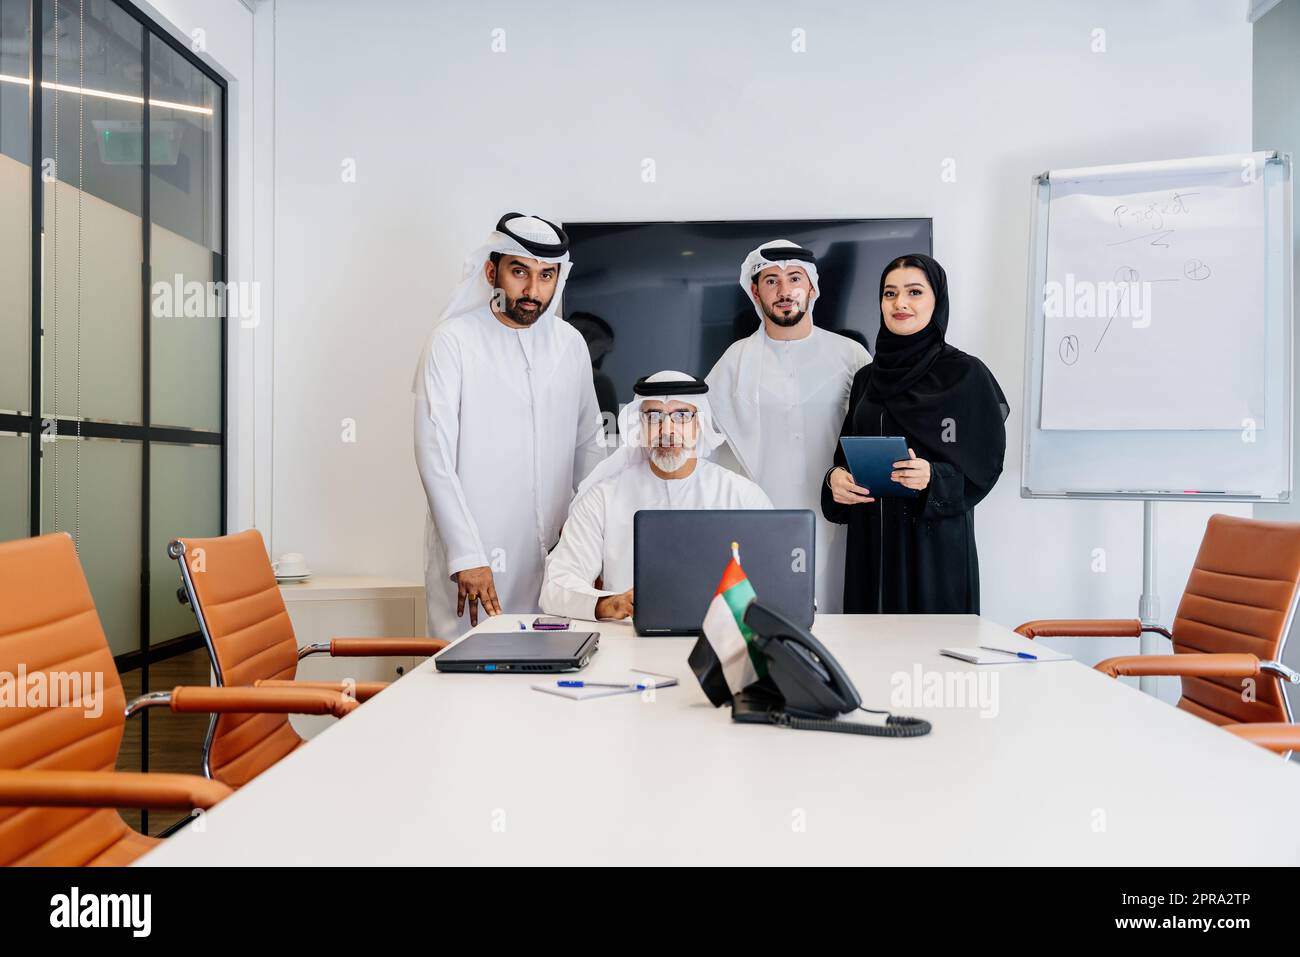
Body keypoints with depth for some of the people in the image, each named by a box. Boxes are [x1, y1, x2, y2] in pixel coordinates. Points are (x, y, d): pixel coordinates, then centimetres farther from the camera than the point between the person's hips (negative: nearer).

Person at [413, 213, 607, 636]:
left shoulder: (570, 343, 8)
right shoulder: (453, 341, -6)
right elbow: (434, 458, -11)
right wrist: (466, 556, -17)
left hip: (554, 553, 4)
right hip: (472, 559, -4)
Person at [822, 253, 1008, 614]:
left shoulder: (966, 374, -3)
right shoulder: (867, 378, 11)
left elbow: (986, 465, -5)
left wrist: (934, 479, -23)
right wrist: (836, 476, -5)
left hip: (934, 541, -4)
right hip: (870, 540, 4)